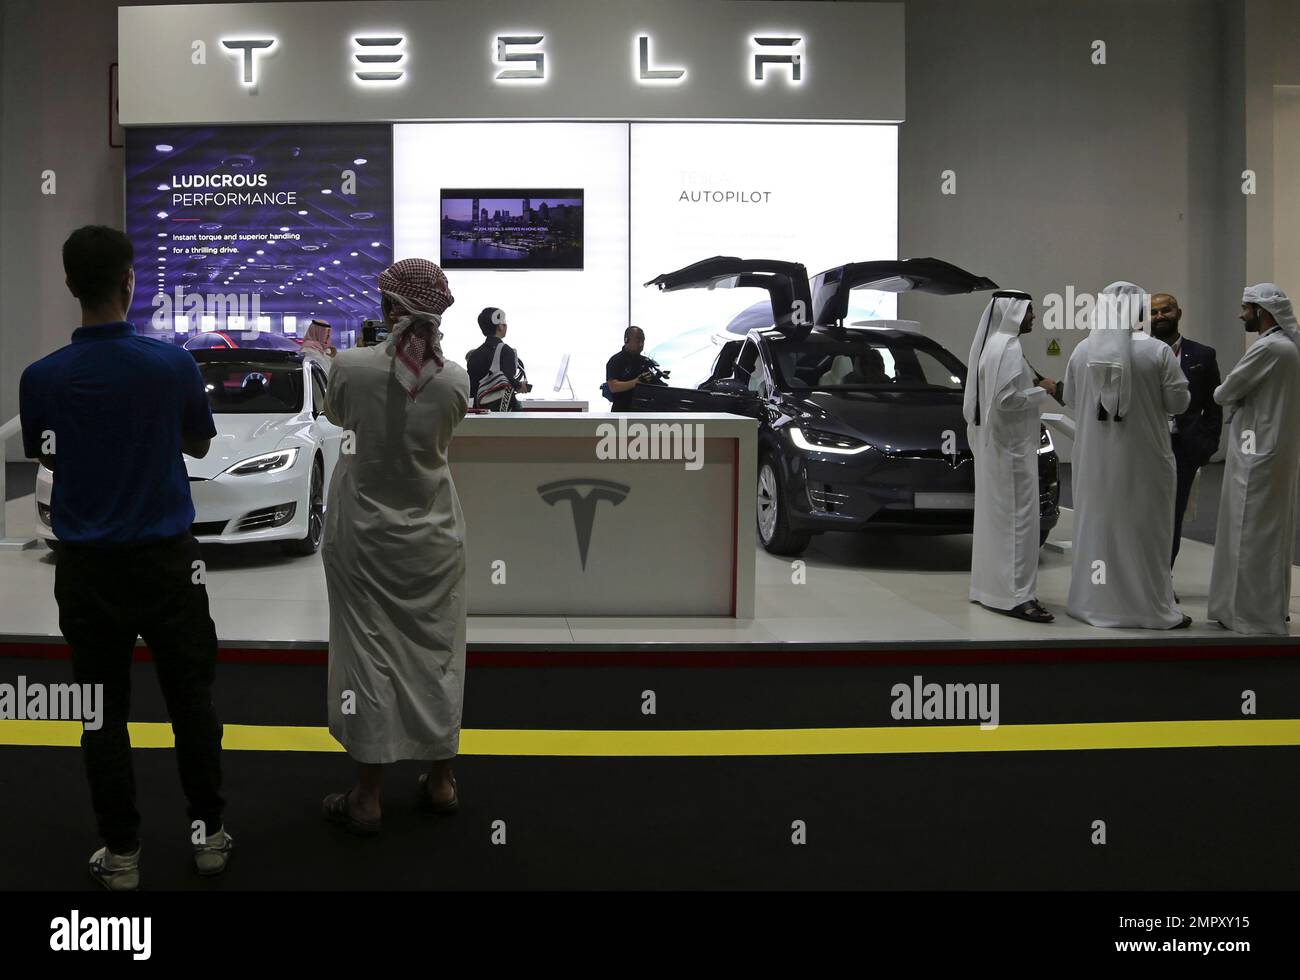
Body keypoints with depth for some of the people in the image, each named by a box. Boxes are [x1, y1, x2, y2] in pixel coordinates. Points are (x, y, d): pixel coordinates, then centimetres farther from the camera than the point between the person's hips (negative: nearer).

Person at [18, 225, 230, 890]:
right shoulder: (172, 365, -11)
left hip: (88, 566, 1)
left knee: (105, 712, 10)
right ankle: (208, 834, 22)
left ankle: (121, 853, 17)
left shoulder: (41, 378, -9)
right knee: (191, 698, 13)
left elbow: (44, 457, 9)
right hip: (166, 559, 0)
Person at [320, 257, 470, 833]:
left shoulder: (353, 367, -14)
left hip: (366, 533, -1)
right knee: (436, 652, 13)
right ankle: (440, 781, 25)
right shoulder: (454, 379, -11)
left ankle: (367, 797, 12)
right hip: (433, 532, 2)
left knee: (369, 654, 6)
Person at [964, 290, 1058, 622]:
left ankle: (988, 586, 22)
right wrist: (1042, 391, -12)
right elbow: (1006, 399, -24)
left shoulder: (990, 343, 14)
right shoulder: (1009, 348, -17)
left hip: (991, 445, 11)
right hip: (1011, 446, -11)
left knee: (993, 514, 15)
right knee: (1017, 517, -9)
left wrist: (1035, 389, 14)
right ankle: (1016, 596, -9)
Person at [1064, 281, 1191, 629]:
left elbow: (1070, 400, 7)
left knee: (1097, 525, 13)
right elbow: (1178, 402, -8)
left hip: (1094, 459, 3)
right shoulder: (1157, 351, -12)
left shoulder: (1083, 350, -2)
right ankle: (1154, 607, 11)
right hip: (1142, 459, -3)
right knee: (1144, 530, 5)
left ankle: (1094, 601, 21)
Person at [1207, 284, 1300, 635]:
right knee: (1269, 534, 15)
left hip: (1258, 455, -10)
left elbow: (1225, 393, -13)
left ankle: (1255, 615, 3)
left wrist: (1220, 392, 8)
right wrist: (1233, 395, 3)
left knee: (1252, 536, -3)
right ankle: (1269, 608, 24)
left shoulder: (1268, 348, -18)